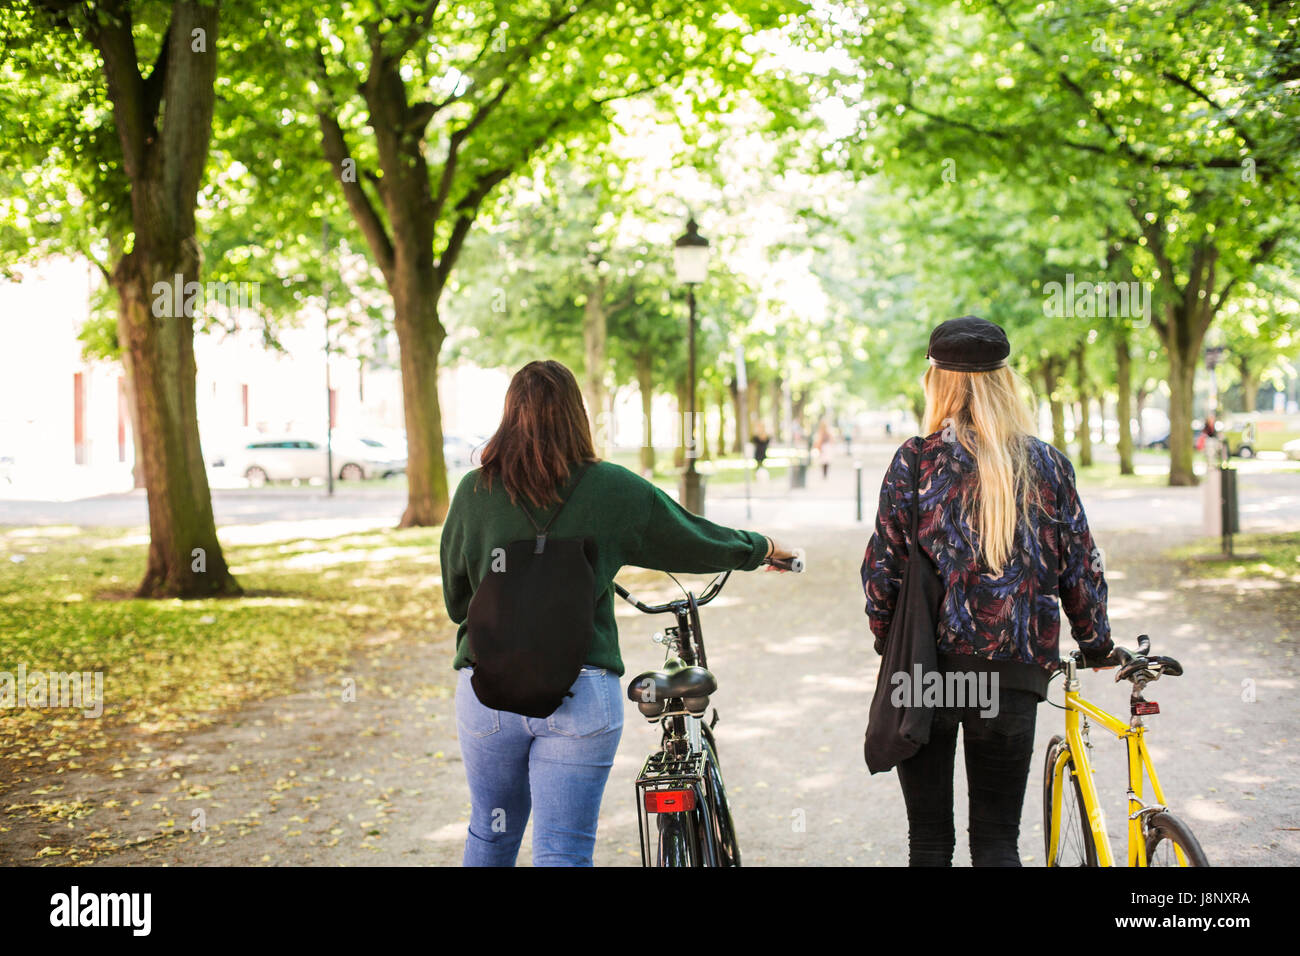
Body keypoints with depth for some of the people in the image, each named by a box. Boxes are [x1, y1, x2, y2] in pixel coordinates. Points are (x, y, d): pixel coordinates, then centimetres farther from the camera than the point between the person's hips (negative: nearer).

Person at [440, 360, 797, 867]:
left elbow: (455, 598, 8)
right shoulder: (613, 489, -3)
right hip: (580, 694, -1)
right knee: (564, 851, 3)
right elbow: (698, 540, 10)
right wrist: (761, 546, 29)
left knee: (490, 836, 20)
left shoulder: (474, 491, -2)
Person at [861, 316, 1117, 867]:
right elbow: (1081, 571, 6)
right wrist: (1098, 649, 20)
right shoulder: (1048, 465, 2)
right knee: (997, 840, 10)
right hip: (1016, 670, 2)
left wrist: (887, 641, 11)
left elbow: (882, 567, -5)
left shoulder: (915, 461, -5)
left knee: (928, 838, 10)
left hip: (926, 667, -1)